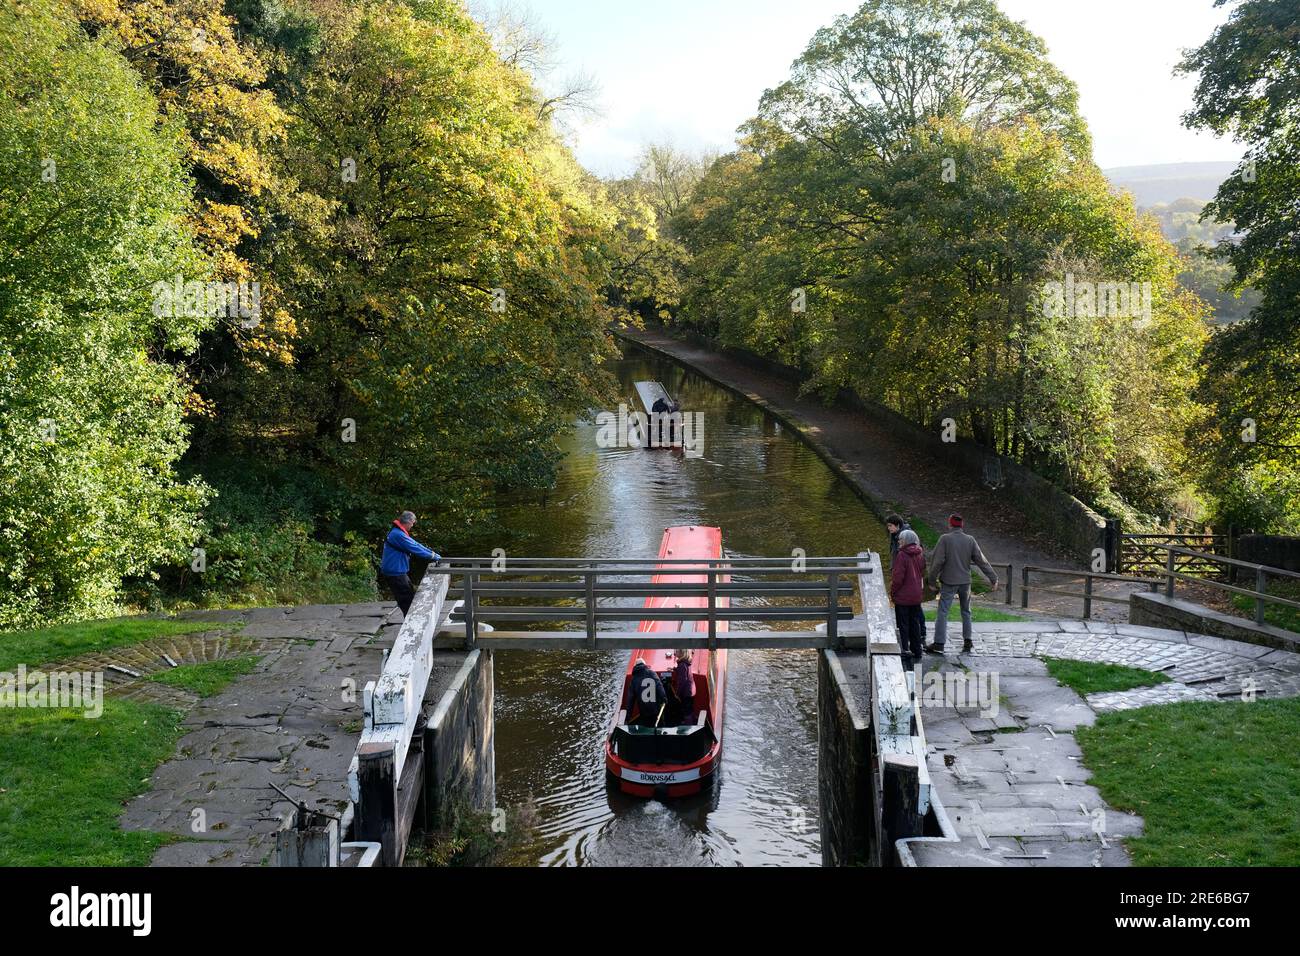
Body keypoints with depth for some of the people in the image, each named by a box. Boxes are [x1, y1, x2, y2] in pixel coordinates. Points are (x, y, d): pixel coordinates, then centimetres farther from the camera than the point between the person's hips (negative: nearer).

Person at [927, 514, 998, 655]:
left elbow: (937, 561, -11)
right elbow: (981, 561, 2)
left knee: (943, 612, -4)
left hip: (948, 582, -4)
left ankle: (939, 643, -9)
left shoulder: (945, 539, -9)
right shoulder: (970, 540, 1)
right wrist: (993, 578, 8)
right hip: (965, 582, 4)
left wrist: (932, 580, -2)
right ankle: (967, 642, 17)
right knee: (966, 612, 16)